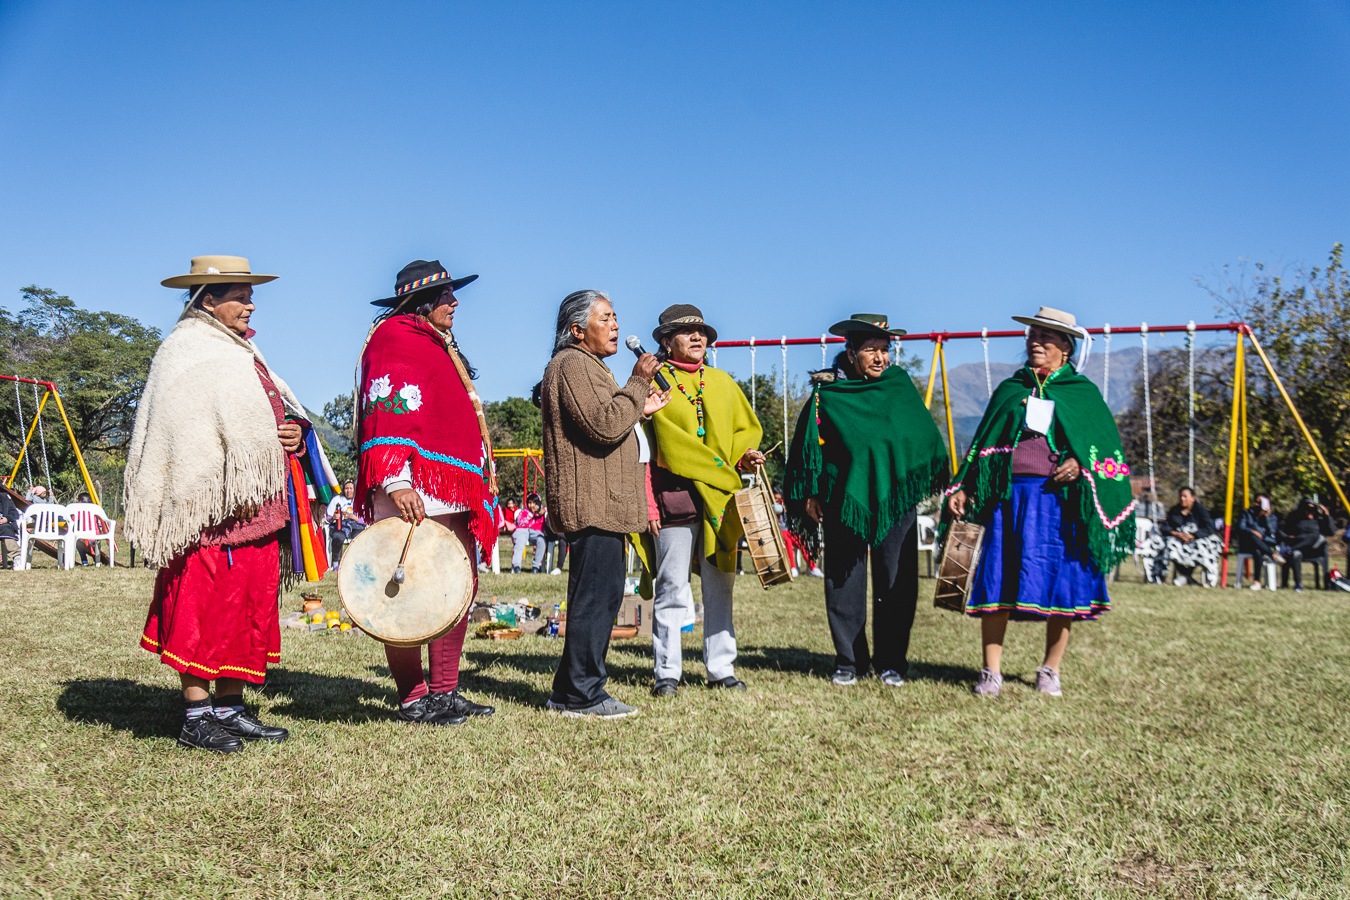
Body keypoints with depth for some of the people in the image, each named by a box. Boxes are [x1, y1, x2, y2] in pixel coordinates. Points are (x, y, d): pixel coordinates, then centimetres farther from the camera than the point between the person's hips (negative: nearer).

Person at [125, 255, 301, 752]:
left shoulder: (241, 351, 21)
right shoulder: (186, 353, -6)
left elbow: (270, 418, 27)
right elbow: (186, 435, -15)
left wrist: (294, 435, 4)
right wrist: (228, 495, -21)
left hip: (254, 507, 9)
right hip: (214, 509, -9)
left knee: (249, 604, 9)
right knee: (204, 607, -6)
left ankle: (230, 707, 17)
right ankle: (196, 716, 1)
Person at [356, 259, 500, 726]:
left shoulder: (439, 346, 26)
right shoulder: (396, 338, -6)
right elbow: (388, 408, -18)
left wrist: (480, 486, 29)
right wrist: (395, 480, -28)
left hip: (454, 494, 10)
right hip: (416, 493, -10)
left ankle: (445, 691, 18)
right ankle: (413, 698, 1)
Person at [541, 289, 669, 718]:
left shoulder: (586, 365, 25)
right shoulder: (572, 365, -11)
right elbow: (605, 425, -22)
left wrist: (640, 410, 21)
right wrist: (638, 383, -15)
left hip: (601, 505, 11)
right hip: (592, 505, -11)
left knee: (597, 597, 13)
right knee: (596, 595, -9)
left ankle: (570, 691, 20)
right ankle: (583, 694, -3)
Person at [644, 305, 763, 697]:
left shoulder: (722, 382, 19)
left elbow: (747, 428, 23)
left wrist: (745, 455, -1)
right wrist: (647, 502, -9)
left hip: (721, 497, 5)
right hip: (674, 493, -4)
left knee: (720, 585, 6)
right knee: (672, 587, -3)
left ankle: (721, 669, 14)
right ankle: (667, 672, 5)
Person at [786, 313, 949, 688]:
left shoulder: (900, 385, 7)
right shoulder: (827, 395, 1)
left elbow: (926, 436, 15)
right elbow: (809, 445, 5)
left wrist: (939, 483, 14)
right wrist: (810, 494, 1)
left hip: (895, 502, 1)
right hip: (844, 502, -1)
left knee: (896, 584, 3)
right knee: (844, 586, 3)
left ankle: (892, 662, 14)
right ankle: (850, 661, 15)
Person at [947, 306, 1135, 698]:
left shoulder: (1084, 394, 11)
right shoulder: (1010, 390, 16)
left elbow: (1108, 446, 7)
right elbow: (982, 443, 15)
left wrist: (1083, 465, -13)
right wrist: (962, 487, 5)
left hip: (1057, 499, -1)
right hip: (1008, 497, 1)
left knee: (1060, 581, -2)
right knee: (997, 580, -4)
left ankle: (1050, 671, 12)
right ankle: (991, 672, 1)